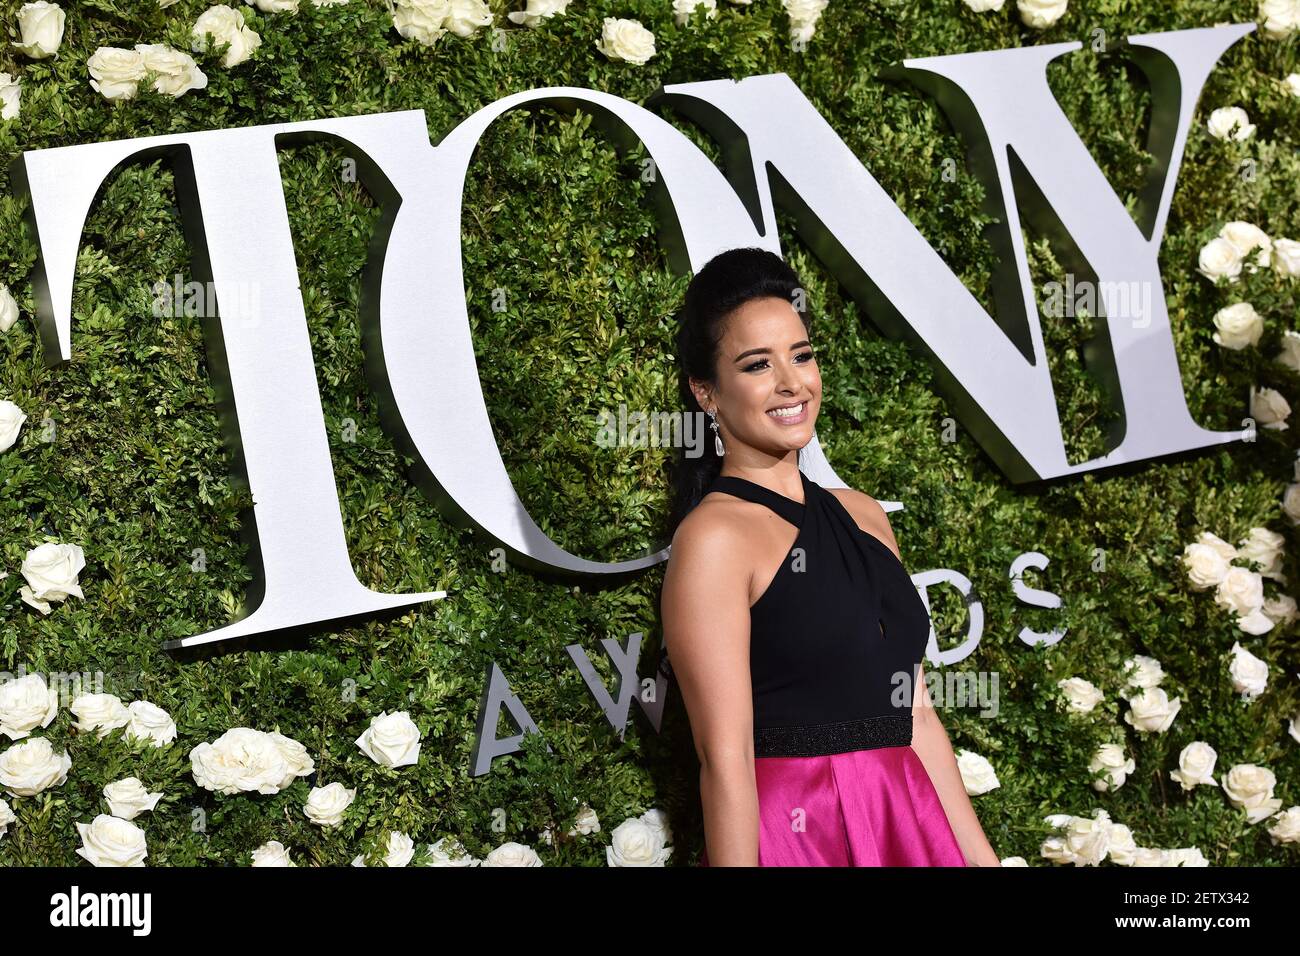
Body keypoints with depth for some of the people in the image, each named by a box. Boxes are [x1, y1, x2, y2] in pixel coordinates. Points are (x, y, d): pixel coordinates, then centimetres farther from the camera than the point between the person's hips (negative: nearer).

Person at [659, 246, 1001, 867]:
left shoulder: (862, 516, 10)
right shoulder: (713, 537, -11)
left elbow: (914, 715, 12)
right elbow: (725, 758, -17)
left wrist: (981, 856, 9)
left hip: (907, 828, 7)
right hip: (790, 834, -7)